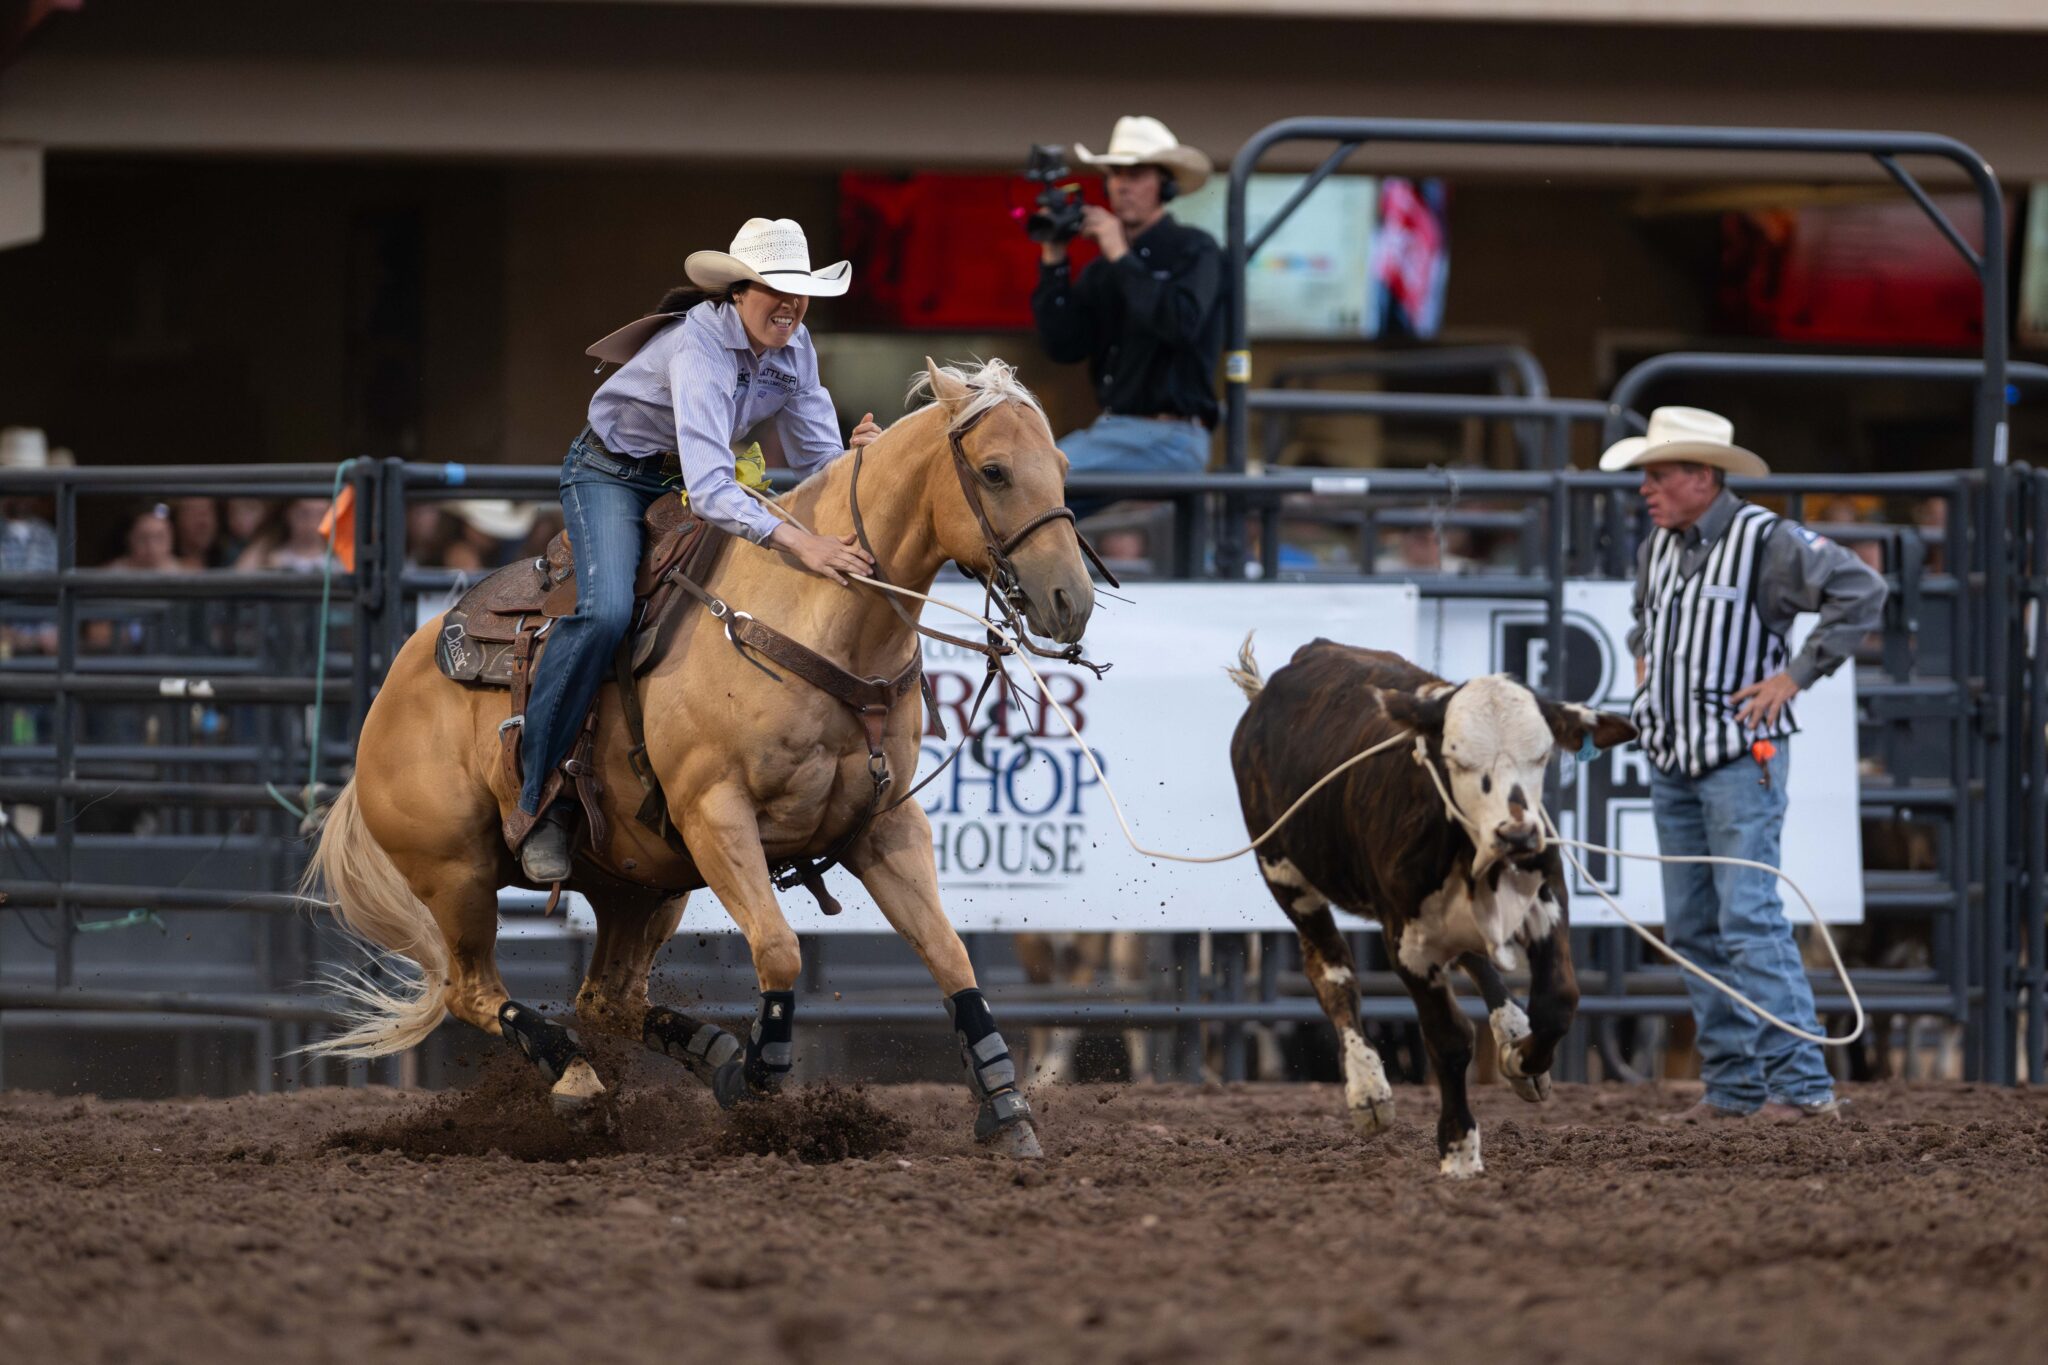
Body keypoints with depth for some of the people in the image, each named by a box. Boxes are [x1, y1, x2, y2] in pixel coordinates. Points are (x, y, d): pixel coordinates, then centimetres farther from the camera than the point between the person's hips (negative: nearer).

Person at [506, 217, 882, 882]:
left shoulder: (794, 349, -9)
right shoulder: (699, 346, -33)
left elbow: (816, 460, 0)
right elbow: (708, 488, -44)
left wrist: (857, 454, -24)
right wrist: (795, 541, -56)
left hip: (689, 479, 8)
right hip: (611, 474, -8)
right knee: (605, 612, -31)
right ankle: (537, 800, -23)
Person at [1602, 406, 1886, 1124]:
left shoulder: (1767, 540, -12)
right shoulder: (1659, 548, 12)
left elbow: (1861, 592, -17)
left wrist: (1797, 674, -17)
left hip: (1740, 757, -8)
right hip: (1670, 761, 8)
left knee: (1749, 919, -15)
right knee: (1693, 927, 7)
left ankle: (1803, 1084, -16)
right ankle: (1733, 1085, 12)